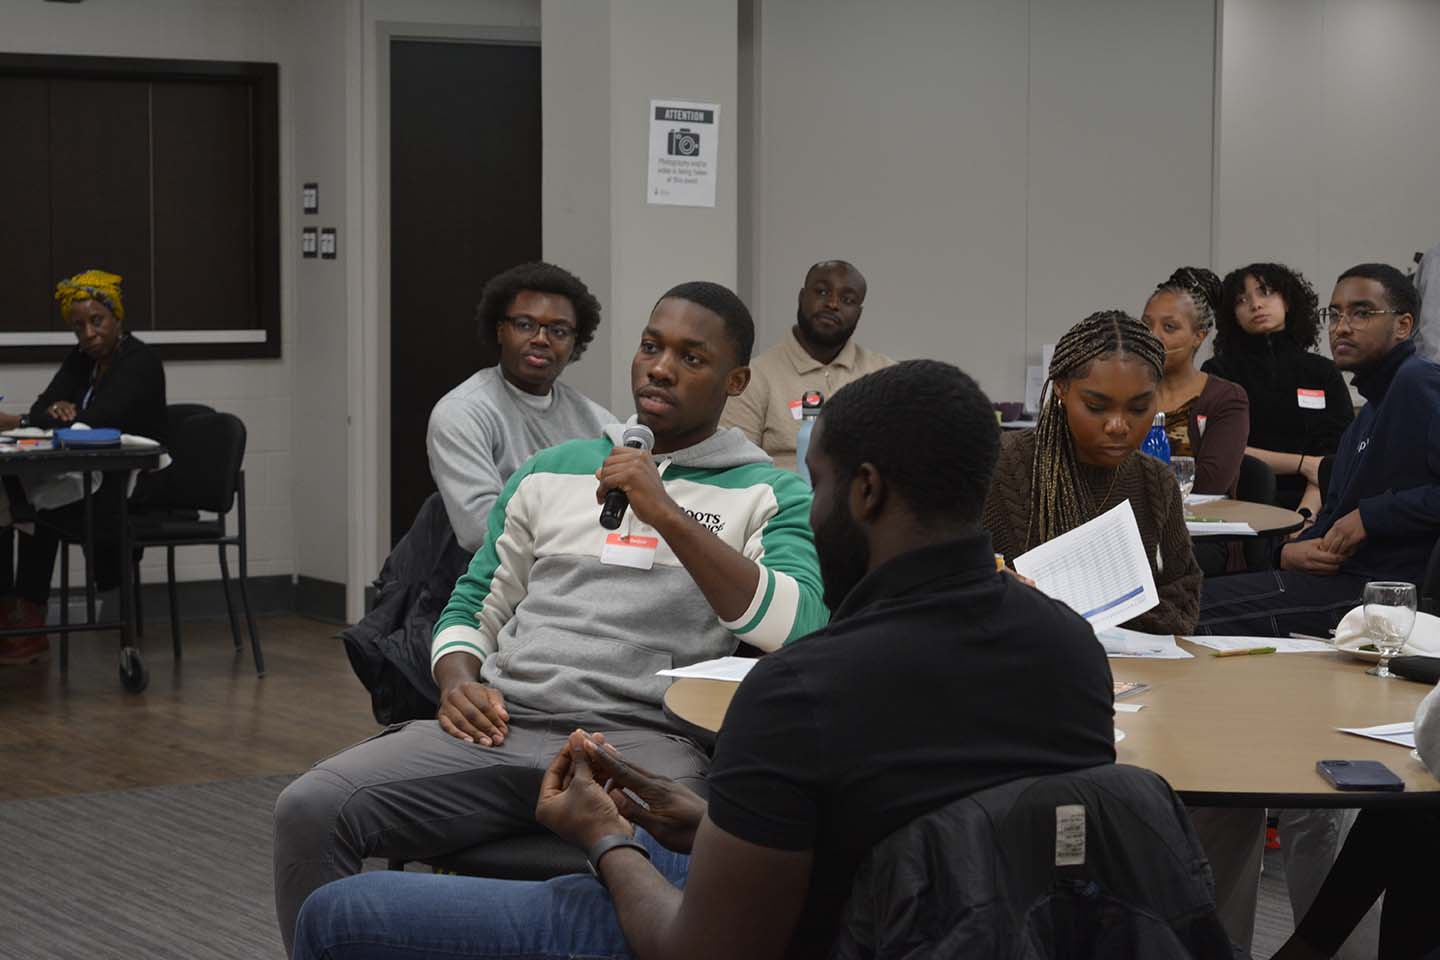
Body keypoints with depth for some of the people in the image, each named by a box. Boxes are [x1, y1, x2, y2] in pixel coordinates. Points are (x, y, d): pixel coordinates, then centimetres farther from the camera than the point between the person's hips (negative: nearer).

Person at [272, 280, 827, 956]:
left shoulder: (770, 494, 9)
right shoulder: (552, 471, 23)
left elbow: (797, 627, -9)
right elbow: (475, 605, 26)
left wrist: (667, 515, -14)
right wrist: (459, 682, 3)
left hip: (645, 740, -4)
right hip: (501, 726, 4)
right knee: (308, 811, -20)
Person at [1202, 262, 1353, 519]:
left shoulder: (1324, 373, 13)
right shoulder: (1219, 371, 11)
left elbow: (1334, 459, 1)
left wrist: (1305, 514, -15)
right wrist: (1303, 464, -4)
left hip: (1310, 509, 0)